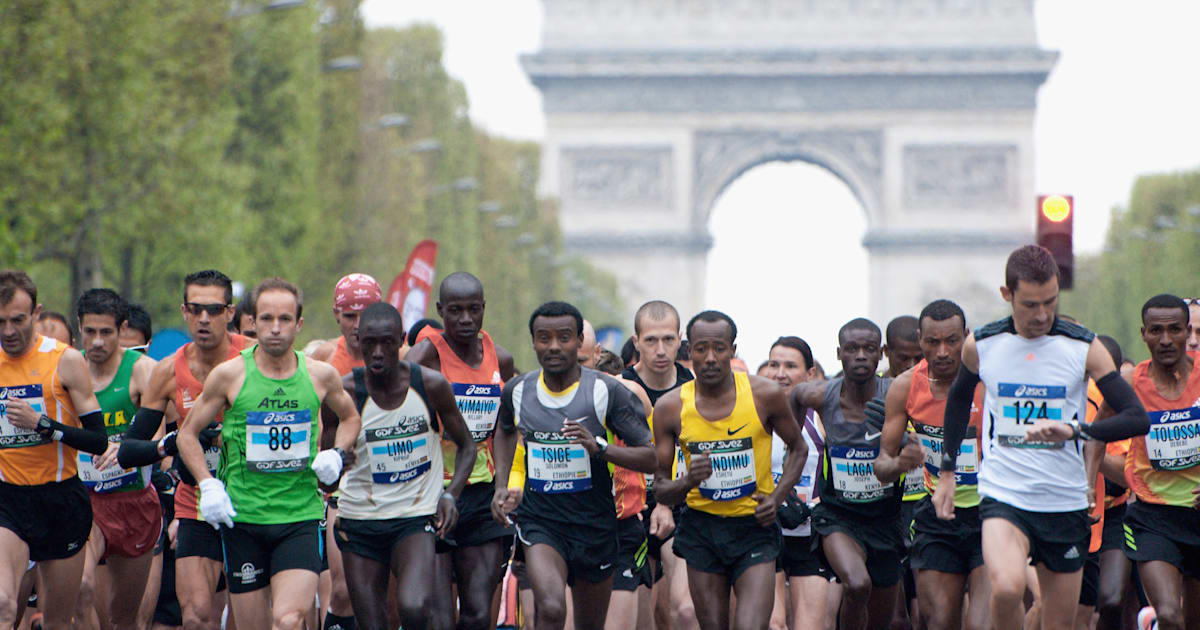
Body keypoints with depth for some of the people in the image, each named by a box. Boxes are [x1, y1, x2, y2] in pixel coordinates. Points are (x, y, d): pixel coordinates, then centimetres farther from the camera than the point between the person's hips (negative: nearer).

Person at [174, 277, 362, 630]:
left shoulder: (321, 375, 2)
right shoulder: (230, 375, -3)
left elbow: (350, 418, 23)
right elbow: (188, 434, 9)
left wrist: (337, 454, 3)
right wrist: (208, 485, -5)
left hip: (301, 517, 0)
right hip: (242, 518, 0)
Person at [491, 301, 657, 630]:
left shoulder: (607, 392, -10)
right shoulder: (518, 391, 0)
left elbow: (652, 457, -12)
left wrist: (599, 447, -27)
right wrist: (502, 486, 14)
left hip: (594, 525, 0)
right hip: (539, 519, 0)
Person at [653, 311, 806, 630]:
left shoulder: (765, 395, -8)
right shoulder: (670, 407, -5)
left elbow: (798, 449, 11)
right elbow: (660, 489, 1)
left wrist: (777, 497, -5)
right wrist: (689, 481, -22)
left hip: (755, 525, -2)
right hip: (701, 529, 2)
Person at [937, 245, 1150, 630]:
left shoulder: (1084, 348, -4)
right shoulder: (981, 345, 0)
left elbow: (1137, 418, -10)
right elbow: (959, 398, 22)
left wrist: (1073, 431, -26)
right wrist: (947, 471, 19)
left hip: (1066, 504, 1)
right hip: (1003, 496, -1)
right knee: (1007, 588, -29)